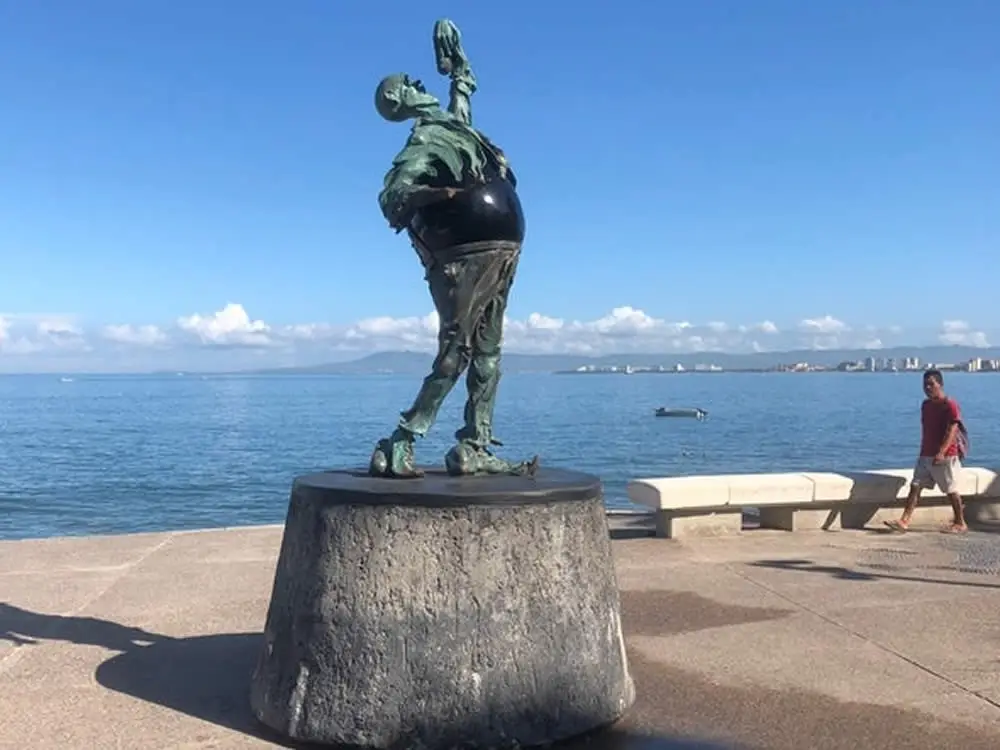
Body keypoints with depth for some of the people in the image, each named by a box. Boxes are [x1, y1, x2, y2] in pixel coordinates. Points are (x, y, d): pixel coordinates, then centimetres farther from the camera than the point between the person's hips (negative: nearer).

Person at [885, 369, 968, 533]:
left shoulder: (950, 405, -12)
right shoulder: (925, 405, 11)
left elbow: (951, 431, -19)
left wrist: (941, 453, -28)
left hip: (945, 457, -7)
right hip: (925, 456, 7)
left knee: (951, 490, 3)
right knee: (915, 486, 0)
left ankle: (960, 524, 18)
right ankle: (904, 521, -3)